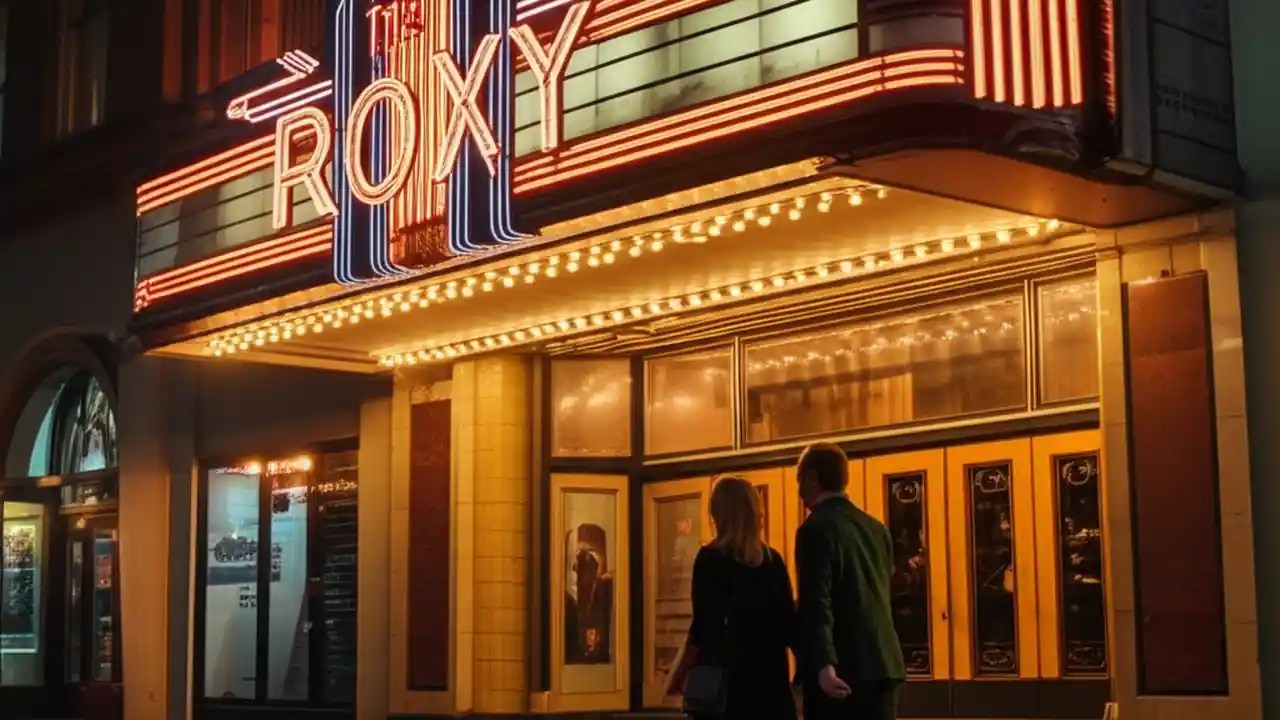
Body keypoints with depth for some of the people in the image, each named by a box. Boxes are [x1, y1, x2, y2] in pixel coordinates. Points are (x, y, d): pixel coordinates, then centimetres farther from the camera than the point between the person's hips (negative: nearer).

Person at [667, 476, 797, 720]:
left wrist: (679, 674, -2)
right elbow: (788, 624, 7)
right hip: (770, 673, 4)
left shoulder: (711, 558, -7)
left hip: (726, 674, -4)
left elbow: (704, 626, -11)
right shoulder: (773, 559, 6)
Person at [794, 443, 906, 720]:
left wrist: (824, 664, -26)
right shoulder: (876, 528, 16)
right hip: (883, 663, 7)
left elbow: (816, 602, -18)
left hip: (842, 667, -7)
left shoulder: (817, 529, -8)